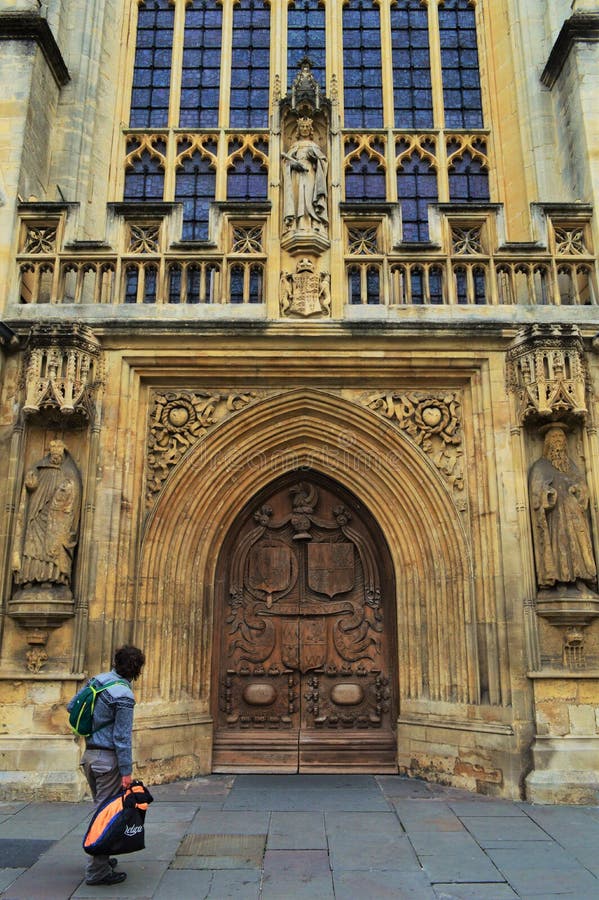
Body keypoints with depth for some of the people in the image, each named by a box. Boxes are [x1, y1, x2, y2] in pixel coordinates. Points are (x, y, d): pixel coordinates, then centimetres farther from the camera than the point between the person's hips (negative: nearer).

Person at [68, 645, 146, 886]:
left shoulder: (98, 680, 3)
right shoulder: (124, 696, -20)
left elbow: (72, 706, 12)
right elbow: (122, 738, -18)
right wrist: (126, 772, -12)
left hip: (89, 755, 9)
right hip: (107, 758, -8)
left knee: (100, 808, 21)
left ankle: (100, 857, 32)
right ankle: (98, 871, 7)